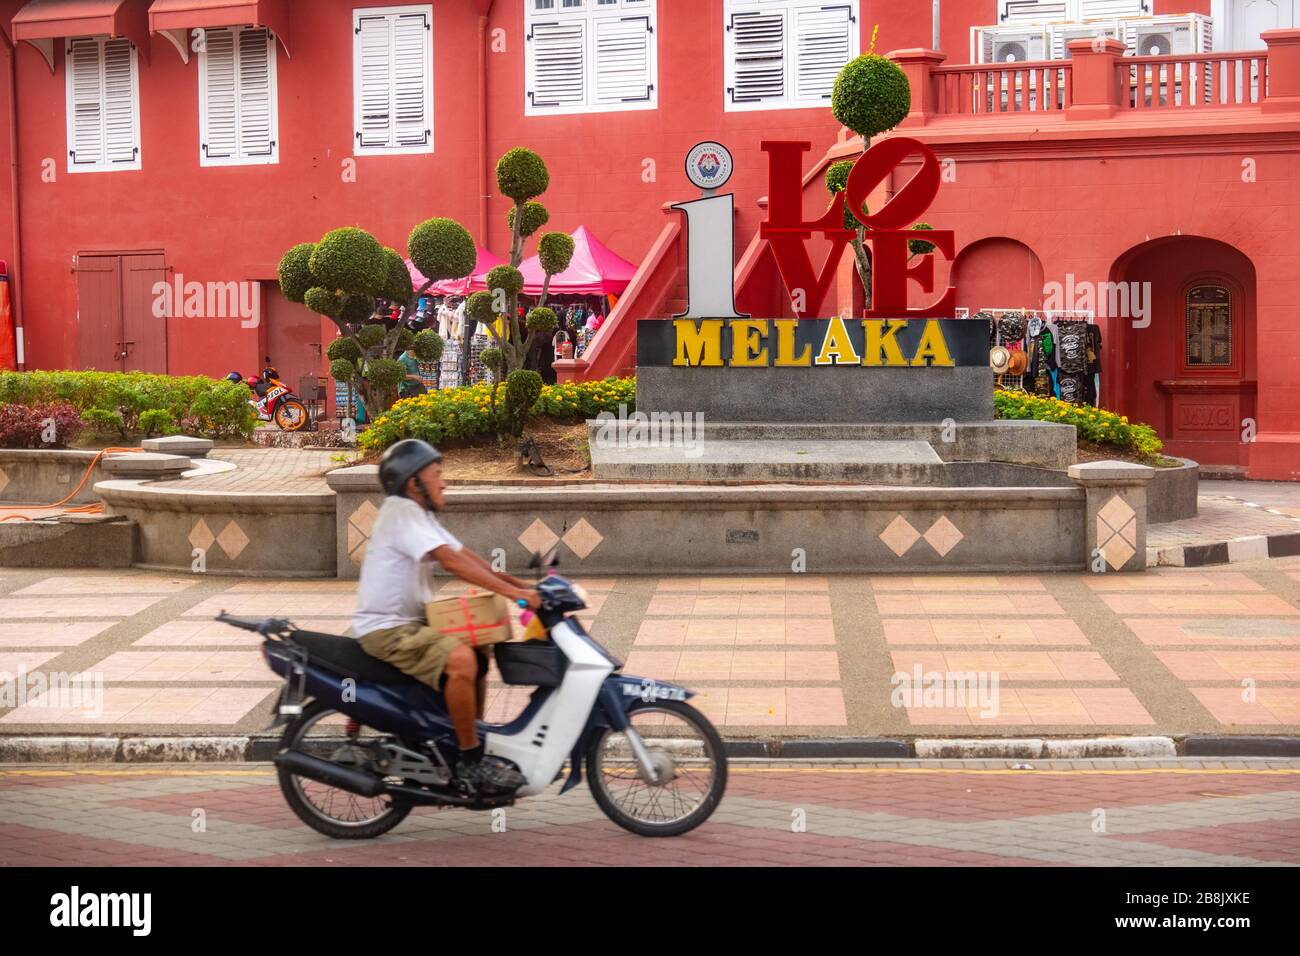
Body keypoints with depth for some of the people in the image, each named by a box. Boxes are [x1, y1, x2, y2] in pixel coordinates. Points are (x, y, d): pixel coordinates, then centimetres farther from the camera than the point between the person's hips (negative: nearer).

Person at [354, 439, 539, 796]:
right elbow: (452, 561, -26)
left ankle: (476, 748, 26)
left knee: (479, 656, 19)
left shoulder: (421, 515, 16)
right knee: (461, 659, -29)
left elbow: (468, 557, 10)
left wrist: (522, 585, 0)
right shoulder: (400, 511, -16)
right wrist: (513, 592, -30)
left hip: (411, 623, 11)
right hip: (385, 629, -11)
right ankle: (471, 763, -22)